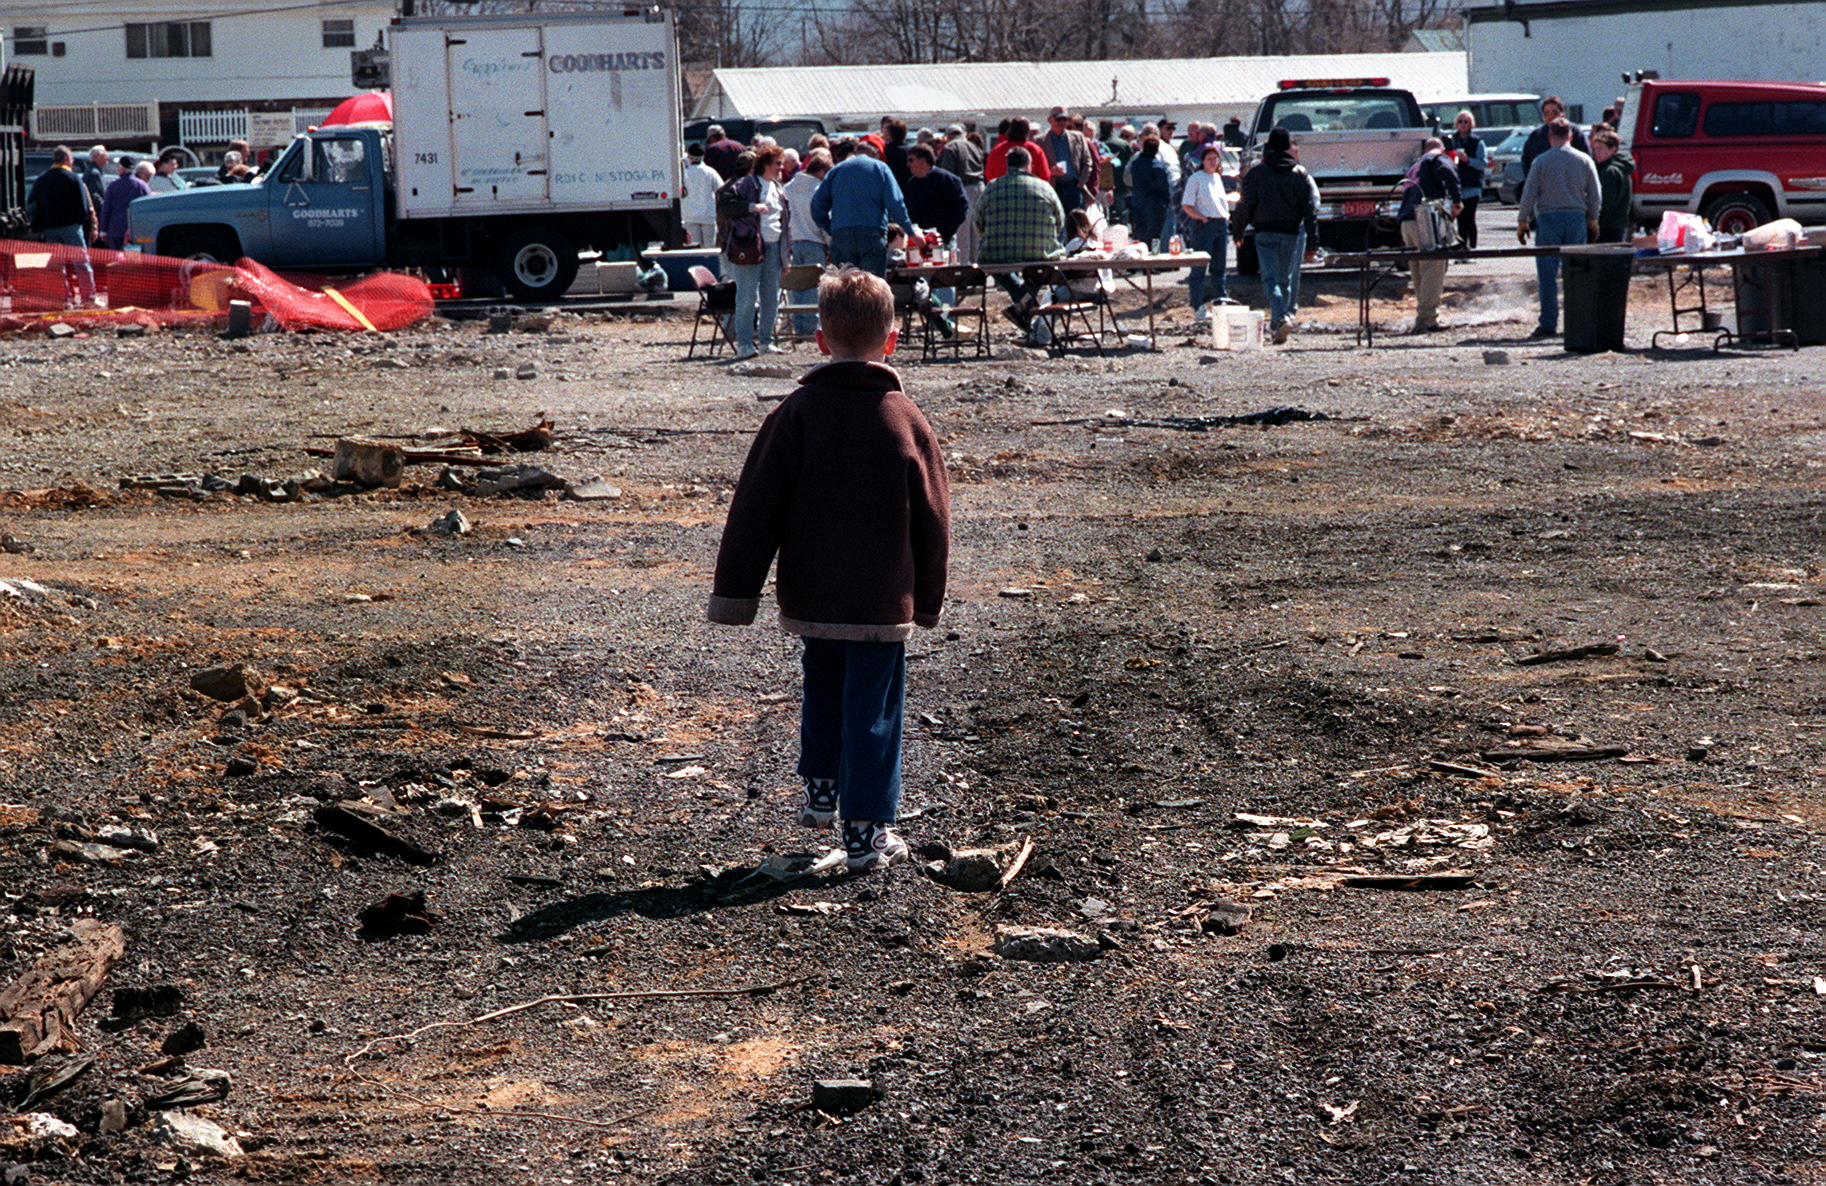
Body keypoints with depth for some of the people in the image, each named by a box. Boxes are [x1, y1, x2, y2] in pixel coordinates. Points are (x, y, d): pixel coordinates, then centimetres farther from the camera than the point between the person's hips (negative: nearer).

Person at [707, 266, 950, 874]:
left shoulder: (796, 414, -7)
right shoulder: (906, 420, -5)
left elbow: (755, 511, -6)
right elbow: (933, 521, 1)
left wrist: (735, 594, -1)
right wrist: (928, 599, 14)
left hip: (810, 598, 2)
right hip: (883, 603, -2)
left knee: (822, 686, 25)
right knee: (873, 709, 4)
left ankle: (821, 790, 36)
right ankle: (867, 831, 5)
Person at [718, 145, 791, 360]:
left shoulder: (778, 189, 18)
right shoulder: (745, 185, -4)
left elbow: (786, 219, 25)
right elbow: (724, 204, -15)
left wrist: (787, 251, 19)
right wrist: (751, 207, -23)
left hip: (774, 246, 7)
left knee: (772, 298, 9)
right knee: (747, 297, -6)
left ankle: (766, 341, 18)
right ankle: (744, 344, -4)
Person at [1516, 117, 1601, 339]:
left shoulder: (1541, 162, -3)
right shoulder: (1584, 161, 5)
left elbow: (1529, 194, -3)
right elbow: (1596, 195, 8)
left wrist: (1522, 222, 5)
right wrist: (1592, 220, 19)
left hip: (1548, 220, -3)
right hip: (1577, 219, 3)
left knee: (1548, 275, -1)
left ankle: (1548, 324, -3)